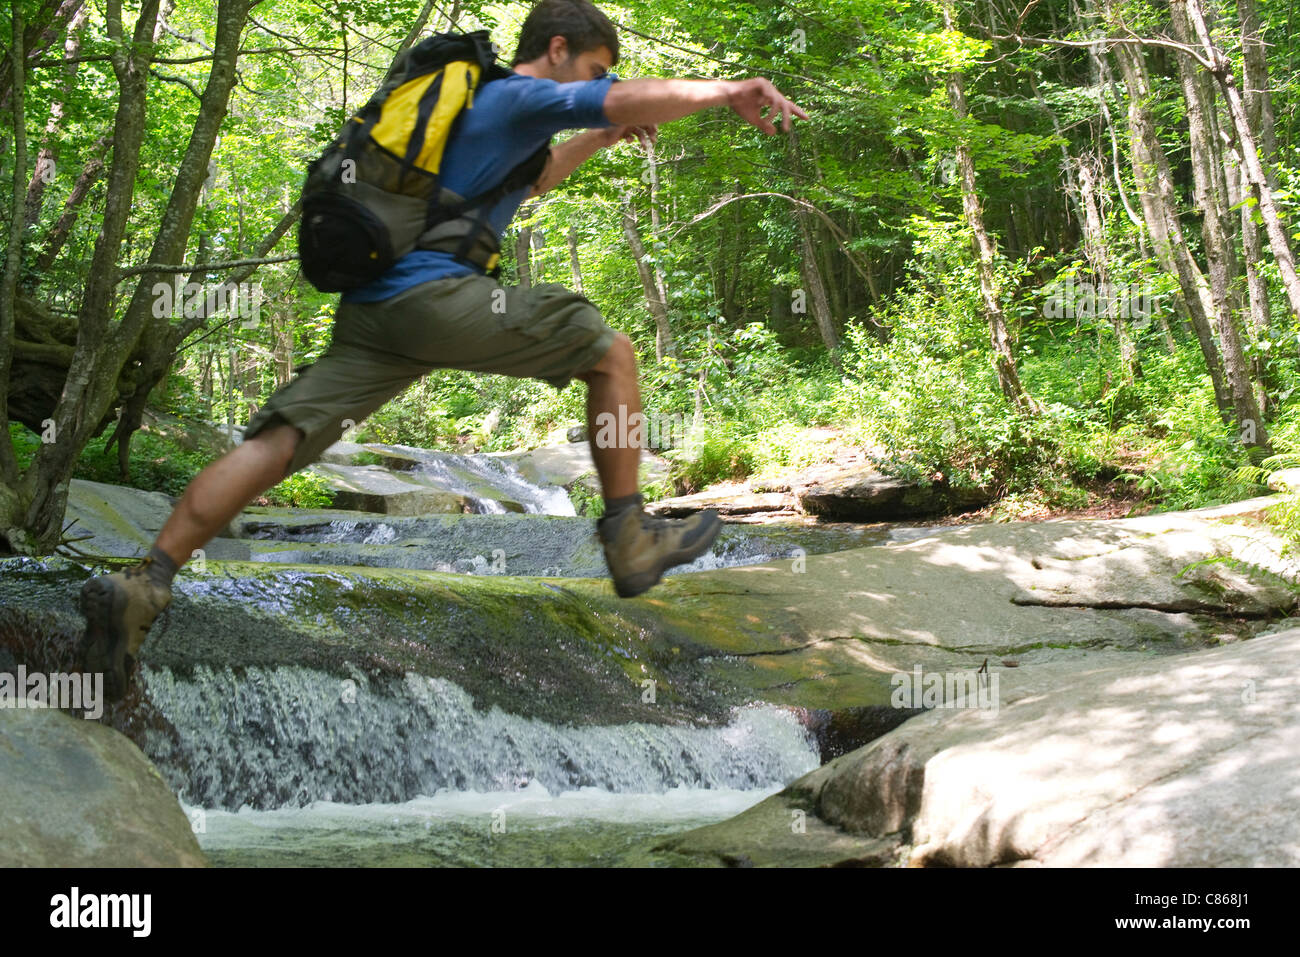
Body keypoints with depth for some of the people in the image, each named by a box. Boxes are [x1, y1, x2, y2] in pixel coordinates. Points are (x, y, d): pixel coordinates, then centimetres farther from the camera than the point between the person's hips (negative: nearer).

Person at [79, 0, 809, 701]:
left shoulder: (480, 101, 31)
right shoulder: (523, 96, 2)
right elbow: (638, 99, -13)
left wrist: (602, 138, 42)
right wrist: (730, 92, 2)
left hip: (371, 308, 9)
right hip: (435, 291, -9)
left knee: (278, 442, -2)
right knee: (612, 352, 4)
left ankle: (145, 583, -13)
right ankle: (631, 541, 5)